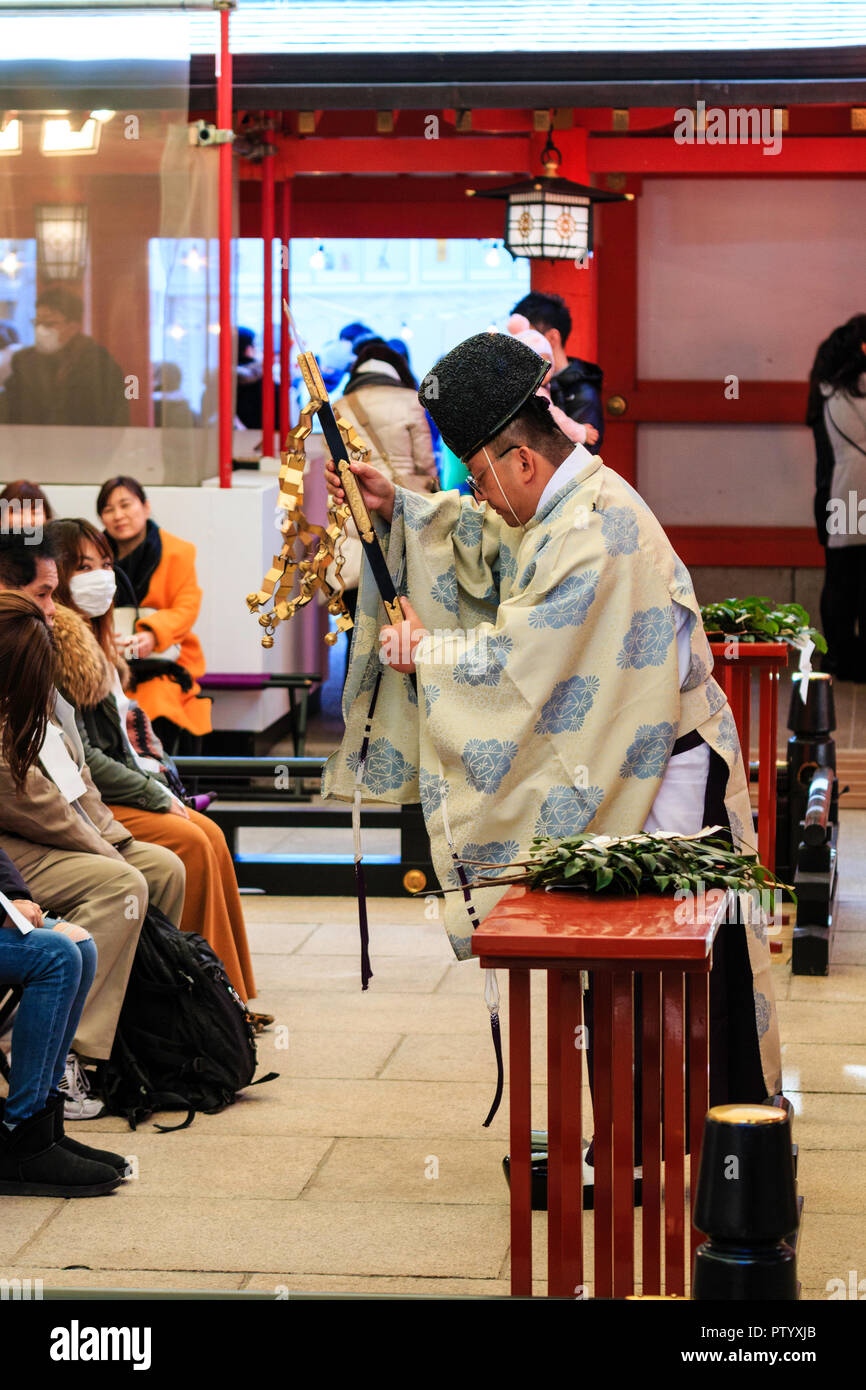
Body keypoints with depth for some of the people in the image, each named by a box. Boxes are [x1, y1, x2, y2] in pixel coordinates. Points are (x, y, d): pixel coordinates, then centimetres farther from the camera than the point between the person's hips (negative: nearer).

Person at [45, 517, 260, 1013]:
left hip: (111, 791, 10)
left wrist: (150, 780, 7)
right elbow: (77, 753, -20)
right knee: (190, 842, -19)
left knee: (210, 836, -4)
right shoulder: (54, 644, -16)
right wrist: (155, 795, -13)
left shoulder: (91, 638, 17)